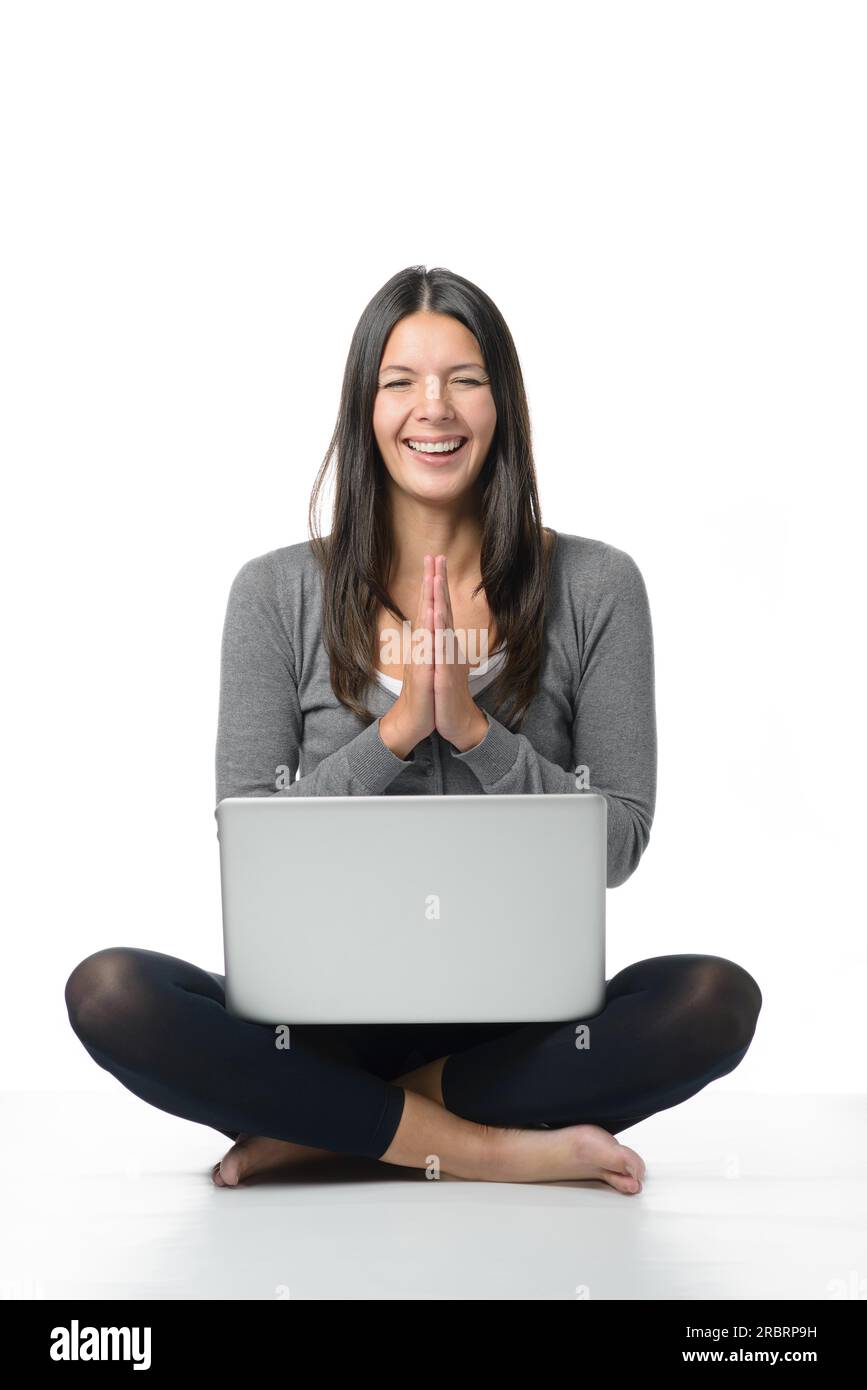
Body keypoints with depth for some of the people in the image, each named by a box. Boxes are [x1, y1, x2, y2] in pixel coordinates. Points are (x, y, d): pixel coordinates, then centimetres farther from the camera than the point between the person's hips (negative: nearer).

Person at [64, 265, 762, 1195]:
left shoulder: (594, 587, 1)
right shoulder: (277, 593, 2)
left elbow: (620, 842, -1)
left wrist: (476, 732, -16)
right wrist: (394, 732, -15)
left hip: (516, 1026, 0)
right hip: (323, 1014, 0)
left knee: (717, 997, -28)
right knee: (107, 992, -26)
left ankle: (330, 1132, -17)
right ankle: (484, 1147, -19)